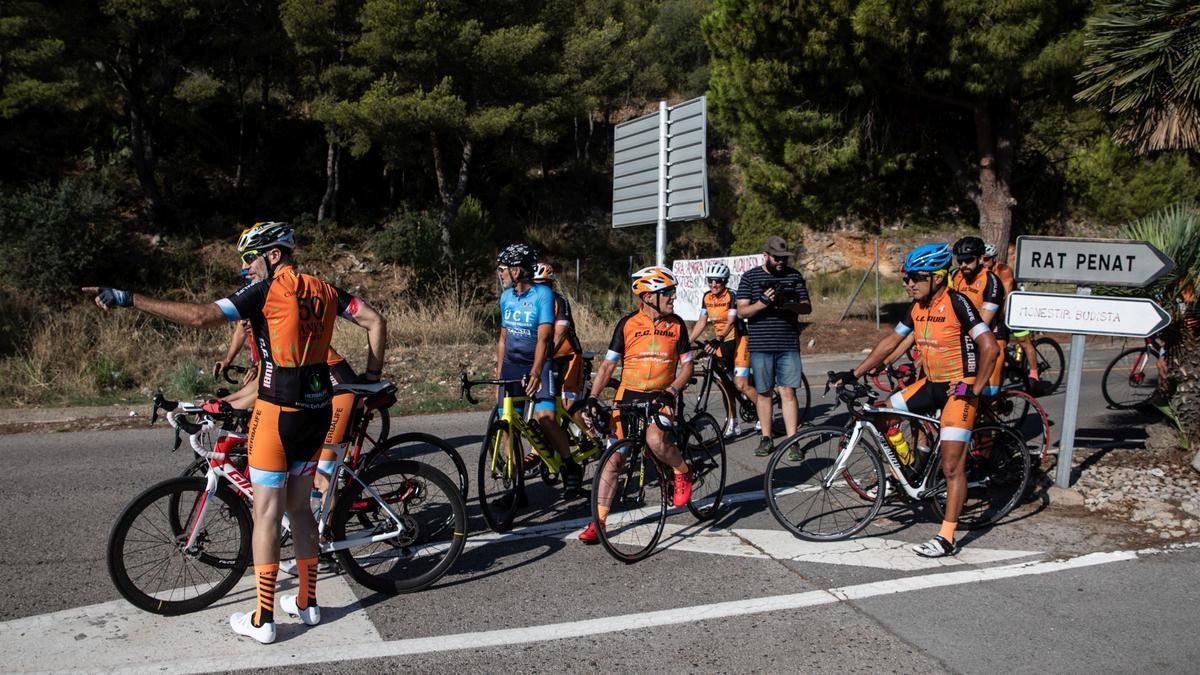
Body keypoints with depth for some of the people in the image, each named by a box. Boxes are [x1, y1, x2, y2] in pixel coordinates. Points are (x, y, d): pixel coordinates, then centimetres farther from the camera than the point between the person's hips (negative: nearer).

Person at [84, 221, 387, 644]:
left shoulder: (265, 292, -10)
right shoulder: (323, 290, 8)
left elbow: (200, 316, -21)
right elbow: (375, 323, 6)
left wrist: (127, 299, -19)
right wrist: (372, 378, 14)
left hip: (278, 414, -7)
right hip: (317, 411, 7)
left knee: (266, 514, 3)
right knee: (299, 506, 18)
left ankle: (262, 620, 10)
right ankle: (307, 602, 26)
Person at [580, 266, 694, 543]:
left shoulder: (676, 324, 0)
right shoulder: (628, 324, -3)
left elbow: (686, 365, 5)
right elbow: (608, 364, -1)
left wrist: (672, 390, -12)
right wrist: (592, 398, -11)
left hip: (661, 396, -1)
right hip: (628, 395, 1)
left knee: (655, 440, -30)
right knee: (614, 457, 0)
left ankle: (682, 472, 1)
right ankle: (598, 521, 10)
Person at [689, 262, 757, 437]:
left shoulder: (732, 296, -16)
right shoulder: (707, 297, 3)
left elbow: (730, 322, -25)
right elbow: (702, 322, 5)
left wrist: (717, 340, -39)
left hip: (737, 340, -6)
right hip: (721, 342, 7)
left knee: (741, 385, -13)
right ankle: (733, 424, 14)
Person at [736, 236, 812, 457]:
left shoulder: (794, 275, 8)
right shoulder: (750, 277, 3)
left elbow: (807, 307, 6)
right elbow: (742, 311, -3)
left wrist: (789, 304, -15)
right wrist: (763, 302, -21)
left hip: (788, 345, 0)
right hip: (760, 346, 0)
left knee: (788, 391, -4)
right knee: (763, 392, 7)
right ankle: (766, 439, 18)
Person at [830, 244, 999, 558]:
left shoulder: (957, 302, -18)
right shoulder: (917, 308, 4)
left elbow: (990, 347, -21)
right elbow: (890, 342, 12)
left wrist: (975, 389, -17)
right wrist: (854, 374, 8)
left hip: (959, 389, -8)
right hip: (931, 383, 8)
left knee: (951, 465, -7)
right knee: (882, 414, 0)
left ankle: (946, 539, -1)